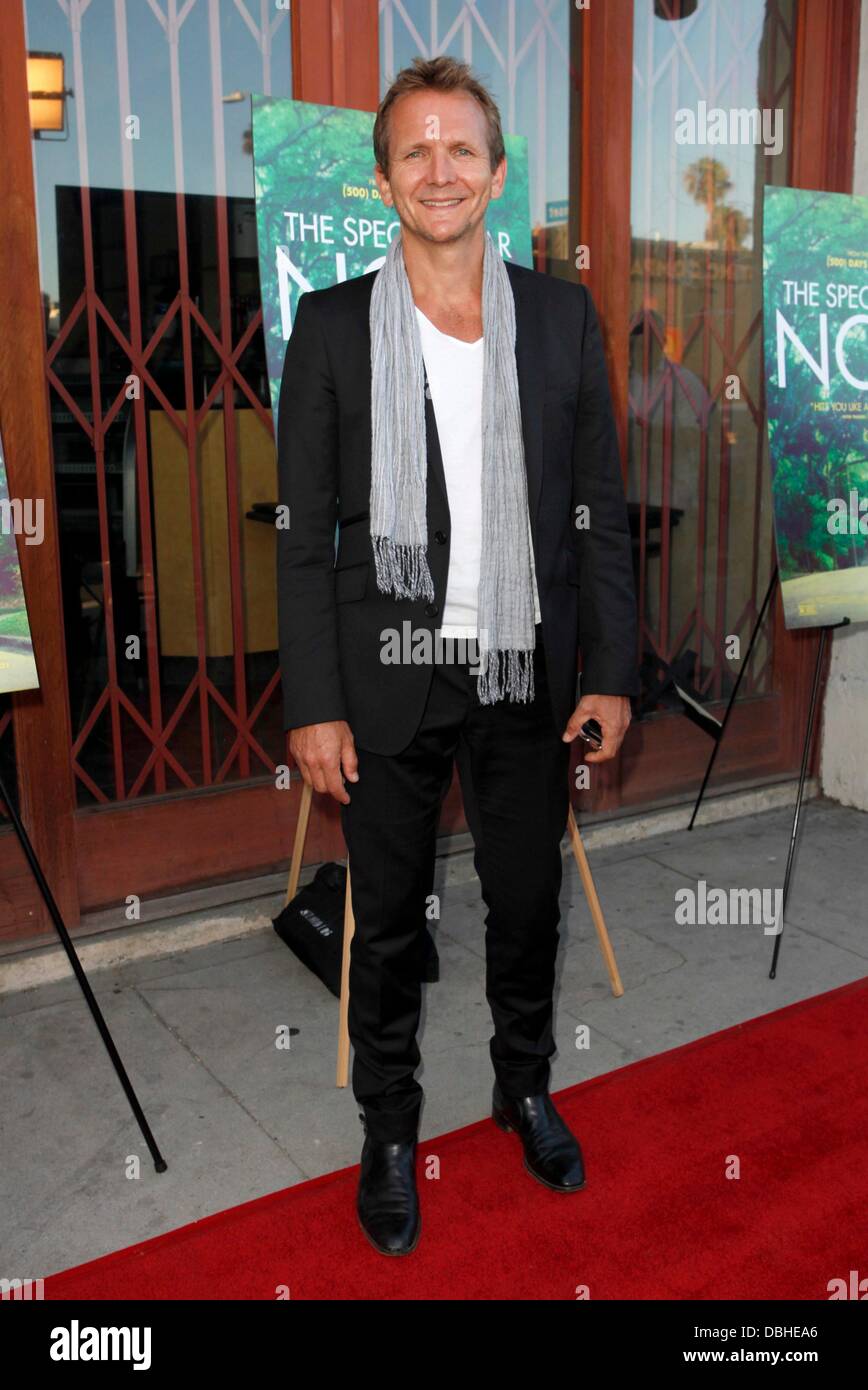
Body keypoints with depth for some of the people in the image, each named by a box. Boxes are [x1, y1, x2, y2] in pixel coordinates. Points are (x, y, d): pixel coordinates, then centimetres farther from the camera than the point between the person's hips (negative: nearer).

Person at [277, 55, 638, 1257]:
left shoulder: (564, 317, 2)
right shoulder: (331, 327, -3)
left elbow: (601, 511, 3)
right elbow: (304, 532, -4)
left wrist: (610, 671, -1)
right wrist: (314, 704, -8)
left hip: (529, 679, 2)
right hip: (389, 682, -1)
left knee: (528, 904, 17)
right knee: (388, 923, 13)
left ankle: (525, 1087, 44)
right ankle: (389, 1129, 36)